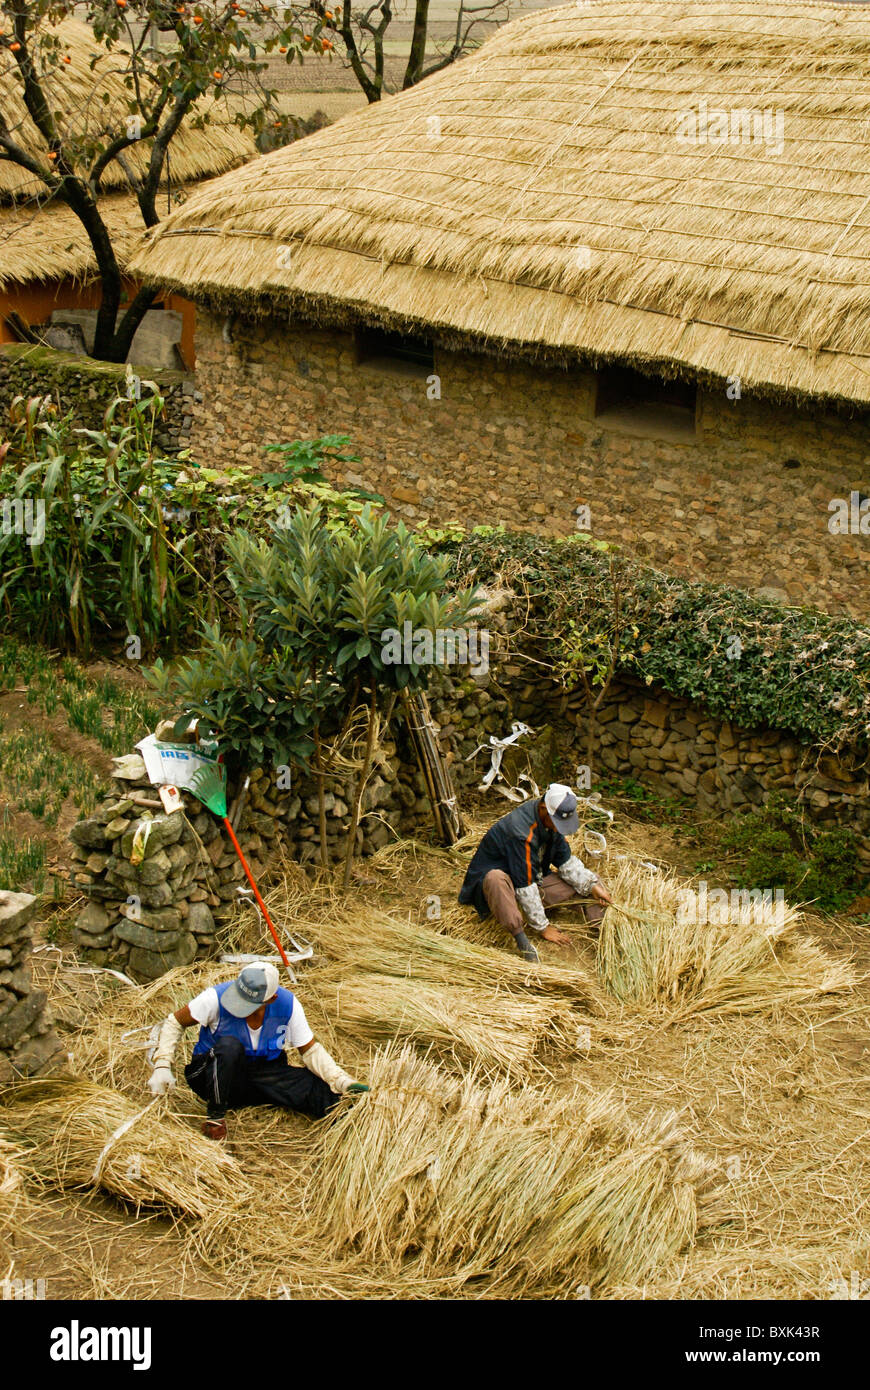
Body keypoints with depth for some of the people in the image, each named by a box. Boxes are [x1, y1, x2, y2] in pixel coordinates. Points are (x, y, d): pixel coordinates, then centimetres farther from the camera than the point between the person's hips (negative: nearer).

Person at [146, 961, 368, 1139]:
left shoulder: (287, 1005, -14)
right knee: (229, 1045, -37)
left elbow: (310, 1050, -2)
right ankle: (215, 1116, -19)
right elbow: (174, 1023, -8)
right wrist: (161, 1067, -19)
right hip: (216, 1077, -1)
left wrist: (342, 1080, -14)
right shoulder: (217, 998, -21)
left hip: (266, 1072, 1)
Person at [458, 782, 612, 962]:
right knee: (496, 878, -43)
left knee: (585, 878, -1)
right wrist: (543, 927, -22)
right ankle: (520, 938, -40)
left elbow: (566, 862, 7)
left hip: (534, 881, 8)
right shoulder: (520, 830, -31)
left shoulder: (552, 821, -5)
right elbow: (524, 886, -28)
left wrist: (592, 886, -7)